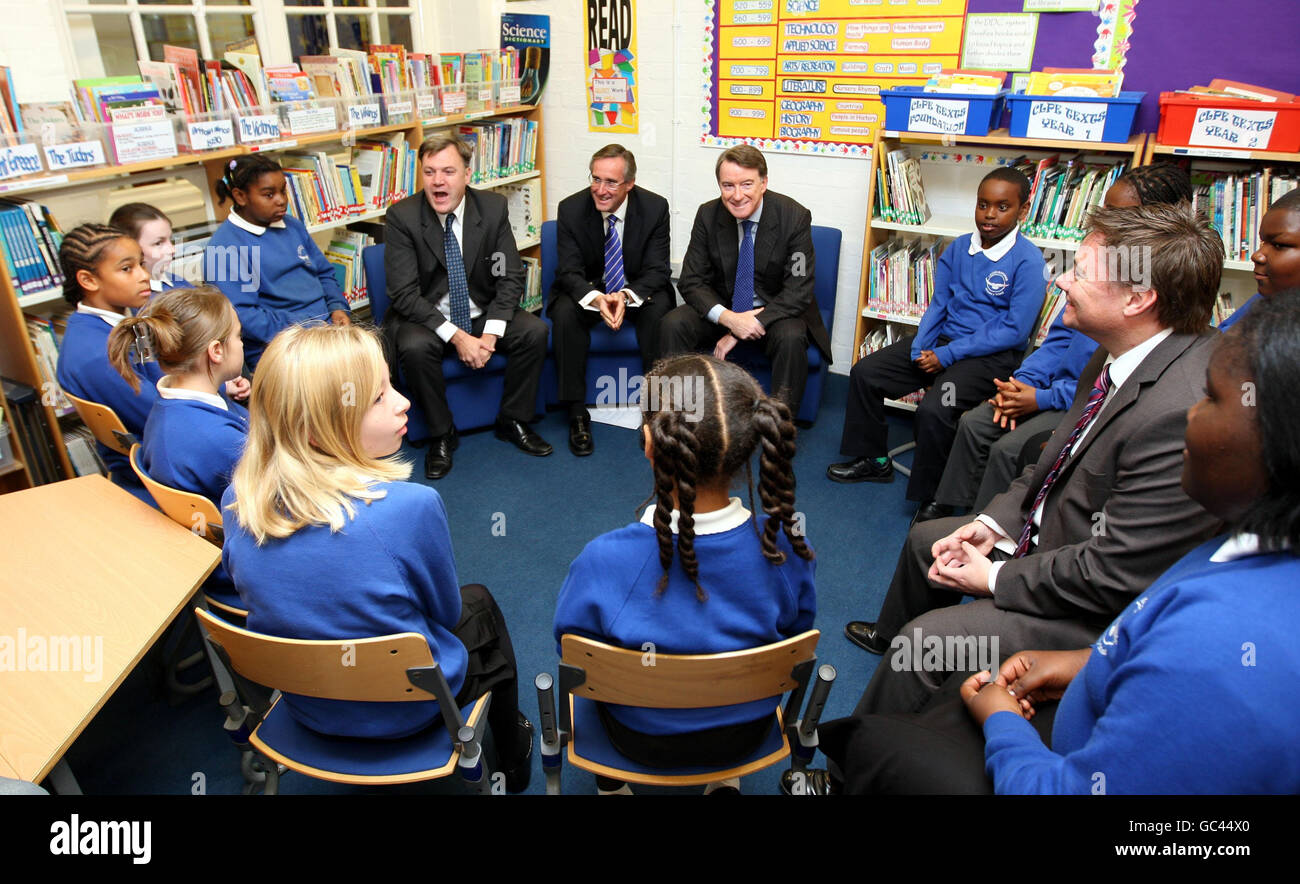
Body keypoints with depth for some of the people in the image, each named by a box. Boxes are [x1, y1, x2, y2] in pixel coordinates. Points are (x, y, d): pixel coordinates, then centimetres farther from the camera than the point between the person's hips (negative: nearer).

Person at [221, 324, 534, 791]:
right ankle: (512, 761, 45)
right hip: (404, 709, -4)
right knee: (479, 604, 25)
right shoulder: (411, 507, -34)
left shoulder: (238, 499, -17)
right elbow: (446, 610, -15)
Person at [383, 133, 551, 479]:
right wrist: (456, 337, -27)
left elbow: (511, 278, -6)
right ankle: (441, 434, -9)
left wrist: (490, 334, -20)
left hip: (482, 314, 3)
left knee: (534, 330, -19)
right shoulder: (402, 216, -14)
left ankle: (512, 421, 0)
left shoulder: (494, 207, -7)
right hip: (425, 317, -3)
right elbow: (404, 294, -18)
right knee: (415, 347, -33)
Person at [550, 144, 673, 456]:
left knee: (660, 310, -32)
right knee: (565, 312, -31)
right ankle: (577, 412, -22)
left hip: (638, 291, 0)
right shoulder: (571, 208, -12)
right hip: (588, 290, 1)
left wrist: (626, 296, -35)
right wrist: (595, 298, -37)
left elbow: (657, 269, -14)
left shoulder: (655, 207, -13)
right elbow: (569, 271, -14)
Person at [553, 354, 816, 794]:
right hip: (749, 733, 2)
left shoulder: (602, 562, -34)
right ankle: (726, 778, 48)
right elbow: (794, 642, -8)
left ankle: (610, 783, 46)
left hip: (642, 739, -1)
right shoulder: (787, 549, -27)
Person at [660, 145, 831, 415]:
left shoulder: (795, 217, -16)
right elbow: (691, 282, -7)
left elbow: (798, 291, -18)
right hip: (722, 309, 3)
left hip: (775, 312, -2)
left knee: (791, 337, -34)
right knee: (672, 324, -23)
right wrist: (729, 319, -27)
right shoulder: (707, 215, -7)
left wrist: (738, 333, -24)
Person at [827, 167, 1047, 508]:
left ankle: (933, 499, -7)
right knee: (864, 372, -2)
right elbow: (938, 304, 10)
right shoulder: (958, 248, 6)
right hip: (943, 339, 7)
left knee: (933, 411, -30)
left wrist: (946, 355, -18)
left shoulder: (1028, 261, -13)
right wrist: (919, 349, -8)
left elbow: (1015, 330, -16)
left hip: (993, 354, -7)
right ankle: (874, 460, 14)